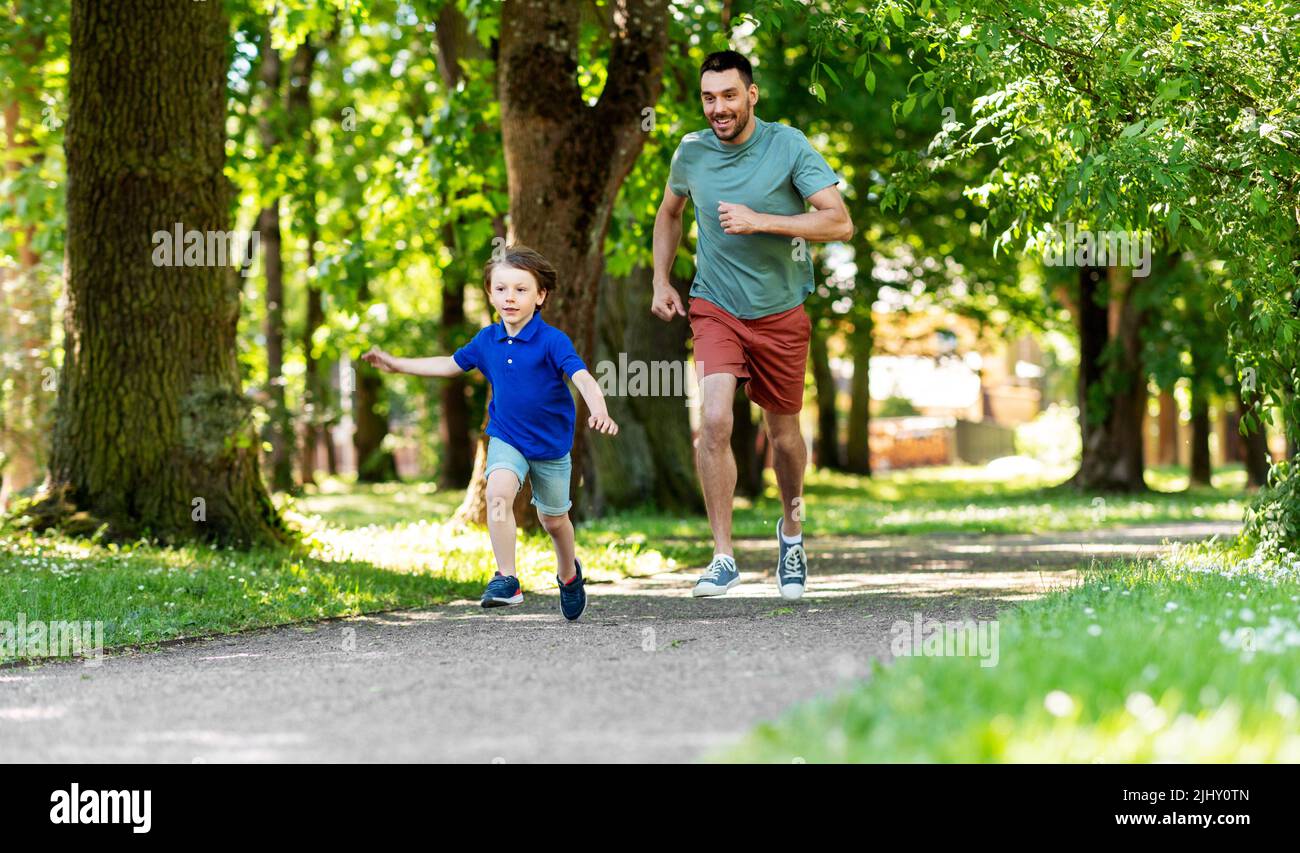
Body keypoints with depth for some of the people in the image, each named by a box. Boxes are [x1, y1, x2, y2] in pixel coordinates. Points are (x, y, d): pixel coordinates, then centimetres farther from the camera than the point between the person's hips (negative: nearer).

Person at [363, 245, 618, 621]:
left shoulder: (552, 341, -19)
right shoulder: (487, 341, -3)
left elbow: (582, 378, -31)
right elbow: (451, 364, 15)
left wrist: (599, 411, -51)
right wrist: (397, 364, 19)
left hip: (551, 444, -2)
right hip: (506, 438, 2)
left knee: (553, 519, 14)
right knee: (498, 491, -26)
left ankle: (569, 573, 44)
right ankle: (506, 579, -24)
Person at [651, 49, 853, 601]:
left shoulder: (788, 146, -12)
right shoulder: (691, 153, -3)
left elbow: (840, 223, -19)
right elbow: (669, 212, 19)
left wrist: (759, 220, -25)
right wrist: (661, 281, 10)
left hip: (780, 313, -1)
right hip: (715, 308, 1)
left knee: (783, 435, 12)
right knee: (714, 420, -20)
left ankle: (792, 528, 42)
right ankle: (723, 557, -14)